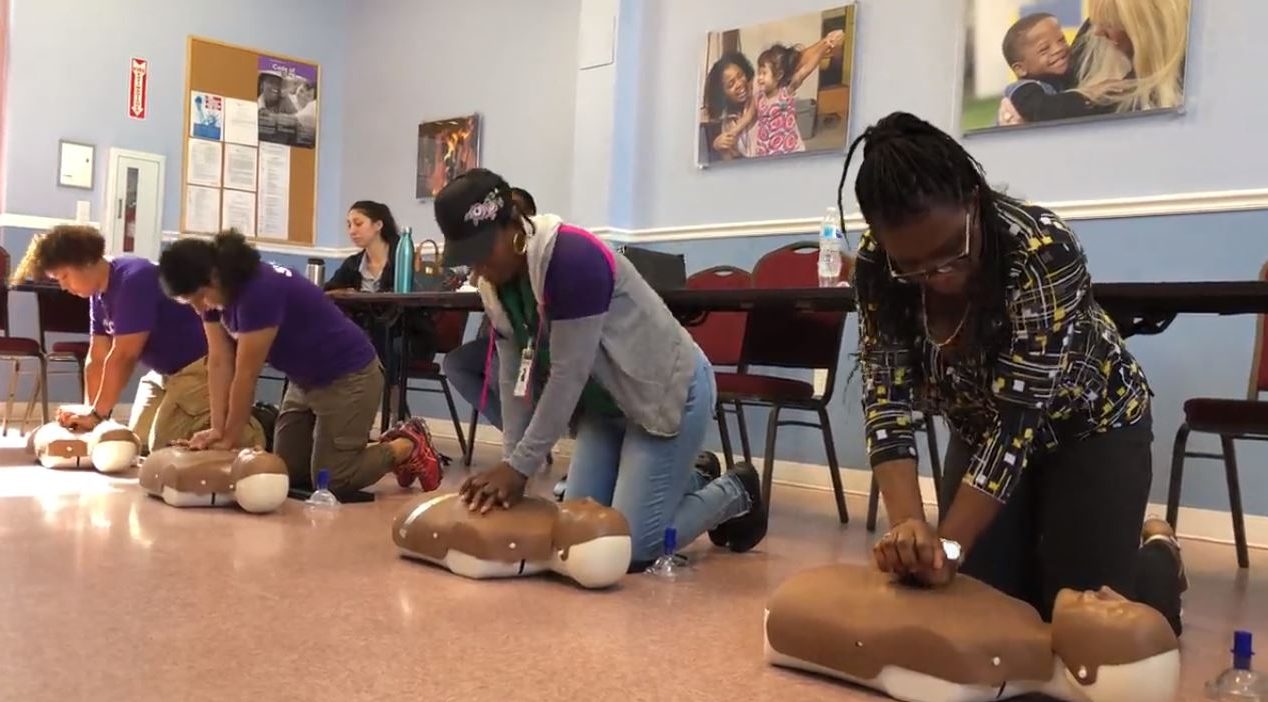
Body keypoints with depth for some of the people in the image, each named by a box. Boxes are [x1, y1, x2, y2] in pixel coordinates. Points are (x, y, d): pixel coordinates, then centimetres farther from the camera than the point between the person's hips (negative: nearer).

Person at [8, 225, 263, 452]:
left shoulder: (134, 280, -24)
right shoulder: (99, 293, 6)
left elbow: (123, 357, -24)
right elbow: (97, 359, 5)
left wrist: (97, 414, -18)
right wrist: (90, 411, -4)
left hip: (203, 364, -10)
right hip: (166, 370, 10)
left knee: (163, 443, -19)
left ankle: (249, 432, -4)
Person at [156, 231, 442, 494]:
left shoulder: (260, 291, -31)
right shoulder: (216, 295, -4)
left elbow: (246, 374, -24)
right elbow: (220, 363, -5)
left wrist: (228, 437, -14)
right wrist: (216, 430, -11)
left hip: (347, 377, -9)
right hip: (305, 380, 9)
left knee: (330, 480, -11)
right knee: (287, 472, 8)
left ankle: (408, 446, 11)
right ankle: (389, 445, 21)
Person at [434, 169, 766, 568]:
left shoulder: (572, 258, -30)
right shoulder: (494, 285, -3)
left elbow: (568, 374, -28)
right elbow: (513, 377, -1)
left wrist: (521, 466, -24)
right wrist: (509, 463, -8)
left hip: (670, 392, -8)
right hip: (606, 403, 9)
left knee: (630, 545, -10)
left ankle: (733, 495, 14)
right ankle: (687, 481, 28)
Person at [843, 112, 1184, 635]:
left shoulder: (1044, 250, -35)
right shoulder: (875, 269, -23)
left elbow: (1018, 415, -35)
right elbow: (887, 400, -26)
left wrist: (950, 542, -39)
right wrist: (908, 526, -40)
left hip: (1089, 427, -4)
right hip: (982, 433, 4)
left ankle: (1162, 561, 27)